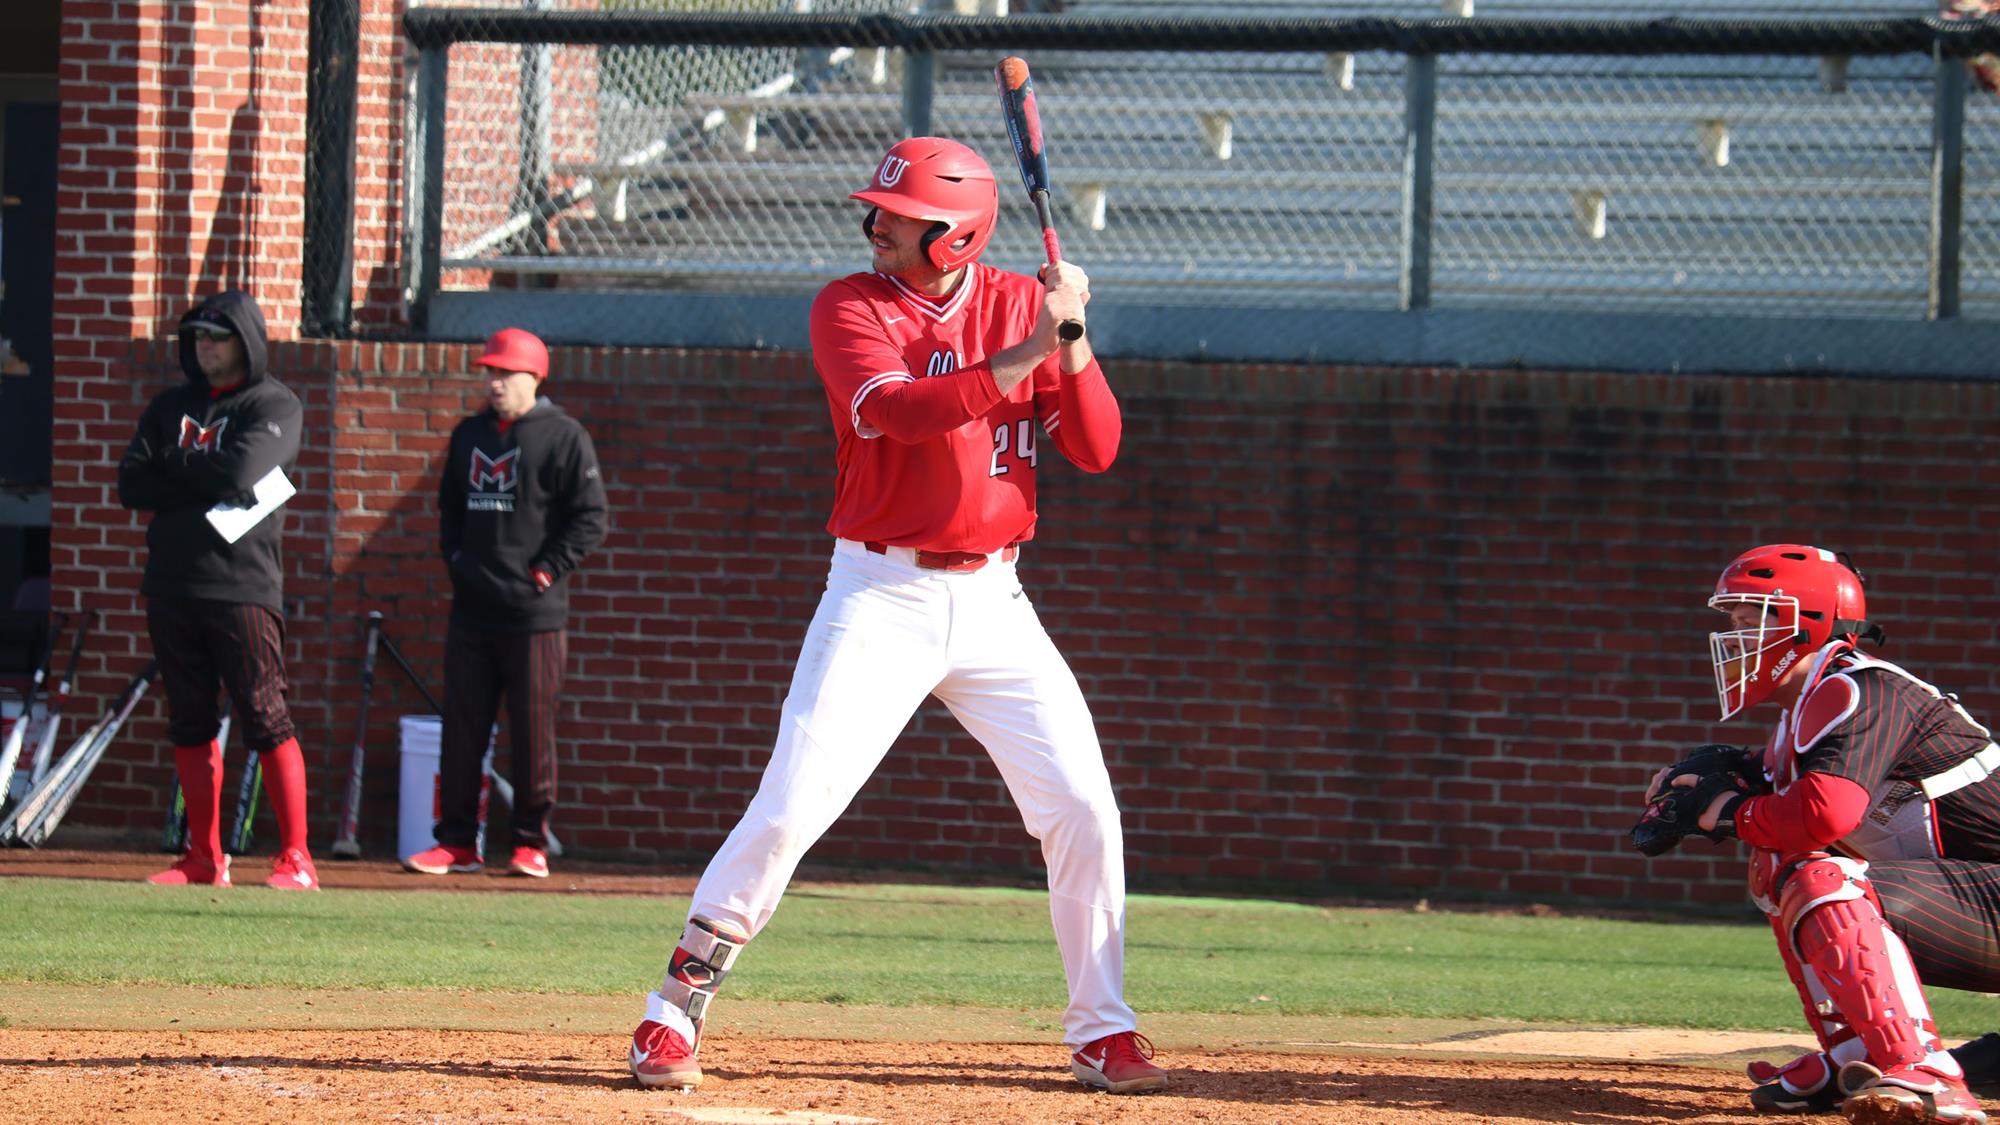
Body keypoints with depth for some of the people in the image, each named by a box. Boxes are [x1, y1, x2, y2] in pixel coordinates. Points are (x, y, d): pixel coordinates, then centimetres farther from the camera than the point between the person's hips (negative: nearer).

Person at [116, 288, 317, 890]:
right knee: (190, 725, 8)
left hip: (243, 585, -6)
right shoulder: (171, 406, 16)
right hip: (172, 586, 6)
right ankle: (204, 859, 14)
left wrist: (174, 467, -2)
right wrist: (204, 479, -7)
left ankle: (296, 858, -9)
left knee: (265, 721, -10)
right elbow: (132, 484, 5)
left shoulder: (275, 406, -1)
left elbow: (239, 473, -17)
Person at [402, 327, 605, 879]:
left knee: (532, 731, -2)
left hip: (534, 614, -6)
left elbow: (590, 517, -5)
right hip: (471, 608, 6)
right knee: (461, 729, 5)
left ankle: (531, 844, 5)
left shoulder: (563, 437, -3)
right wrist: (454, 558, 9)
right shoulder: (469, 435, 15)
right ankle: (457, 842, 10)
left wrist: (547, 570, -11)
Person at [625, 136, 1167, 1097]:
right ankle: (674, 1015, 0)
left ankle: (1101, 1030, 12)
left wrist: (1073, 341, -16)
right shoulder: (851, 308, -5)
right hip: (881, 598, -3)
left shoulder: (1019, 304, 4)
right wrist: (1031, 348, -28)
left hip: (992, 602, 3)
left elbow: (1097, 450, 0)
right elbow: (896, 410, -25)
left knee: (1083, 811, -2)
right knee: (789, 811, -11)